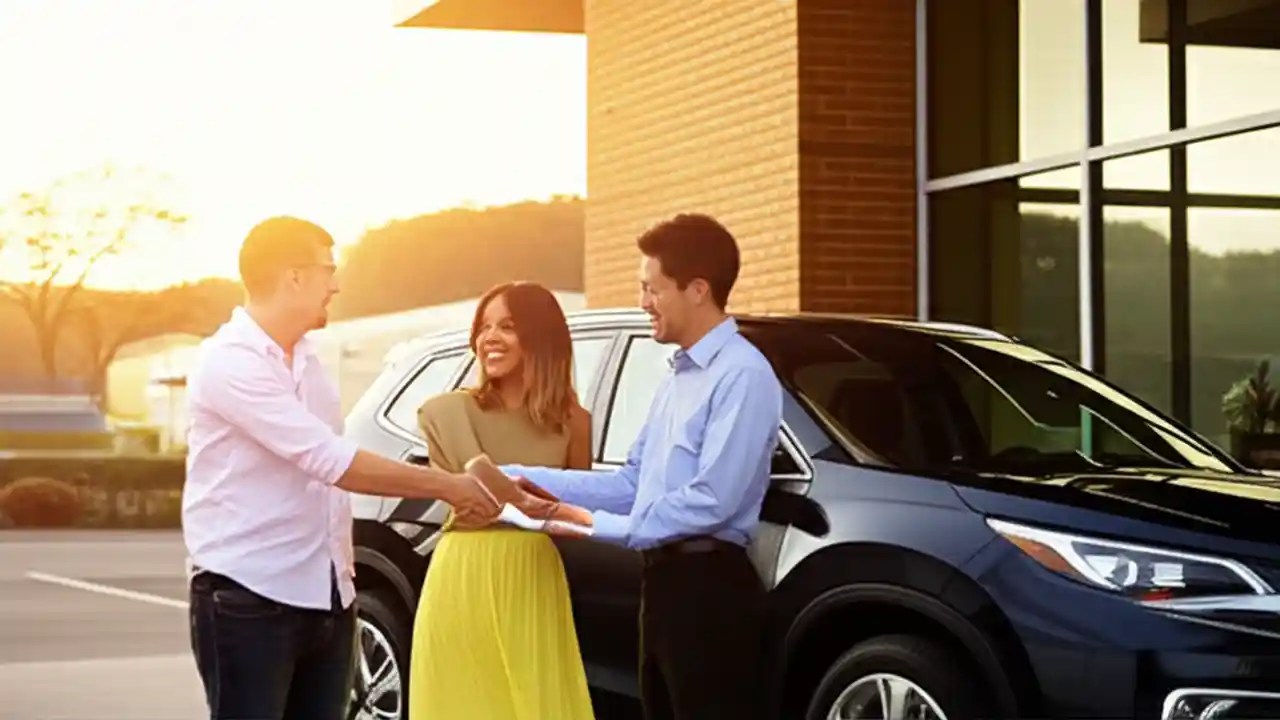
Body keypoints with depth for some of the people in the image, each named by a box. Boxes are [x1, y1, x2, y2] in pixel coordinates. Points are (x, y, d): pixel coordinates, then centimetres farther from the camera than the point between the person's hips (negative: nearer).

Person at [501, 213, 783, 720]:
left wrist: (597, 526, -16)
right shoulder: (678, 378, 18)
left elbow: (712, 500, -21)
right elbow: (632, 485, 17)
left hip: (710, 588, -10)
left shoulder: (742, 375, -14)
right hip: (665, 582, 10)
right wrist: (527, 479, 8)